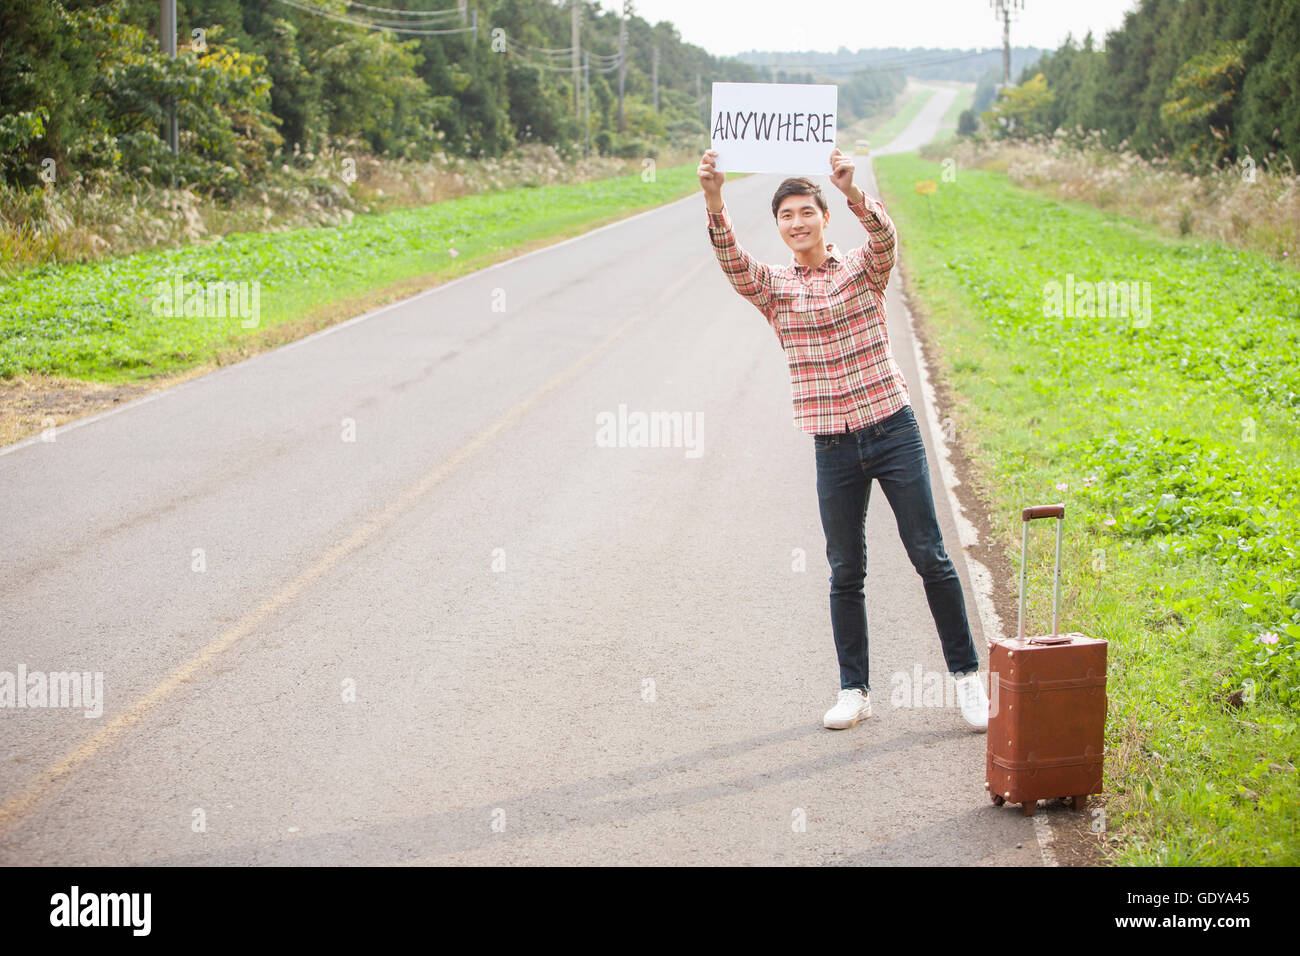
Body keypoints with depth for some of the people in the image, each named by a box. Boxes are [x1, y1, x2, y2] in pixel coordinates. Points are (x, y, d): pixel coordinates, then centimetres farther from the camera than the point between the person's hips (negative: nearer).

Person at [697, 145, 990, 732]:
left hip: (892, 430, -1)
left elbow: (883, 235, -20)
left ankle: (966, 675, 14)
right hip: (833, 447, 1)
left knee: (930, 557, 2)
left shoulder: (863, 270, 2)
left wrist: (851, 191, -41)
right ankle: (855, 689, 18)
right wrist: (713, 200, -32)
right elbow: (731, 262, -14)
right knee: (845, 572, 7)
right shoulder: (773, 287, 5)